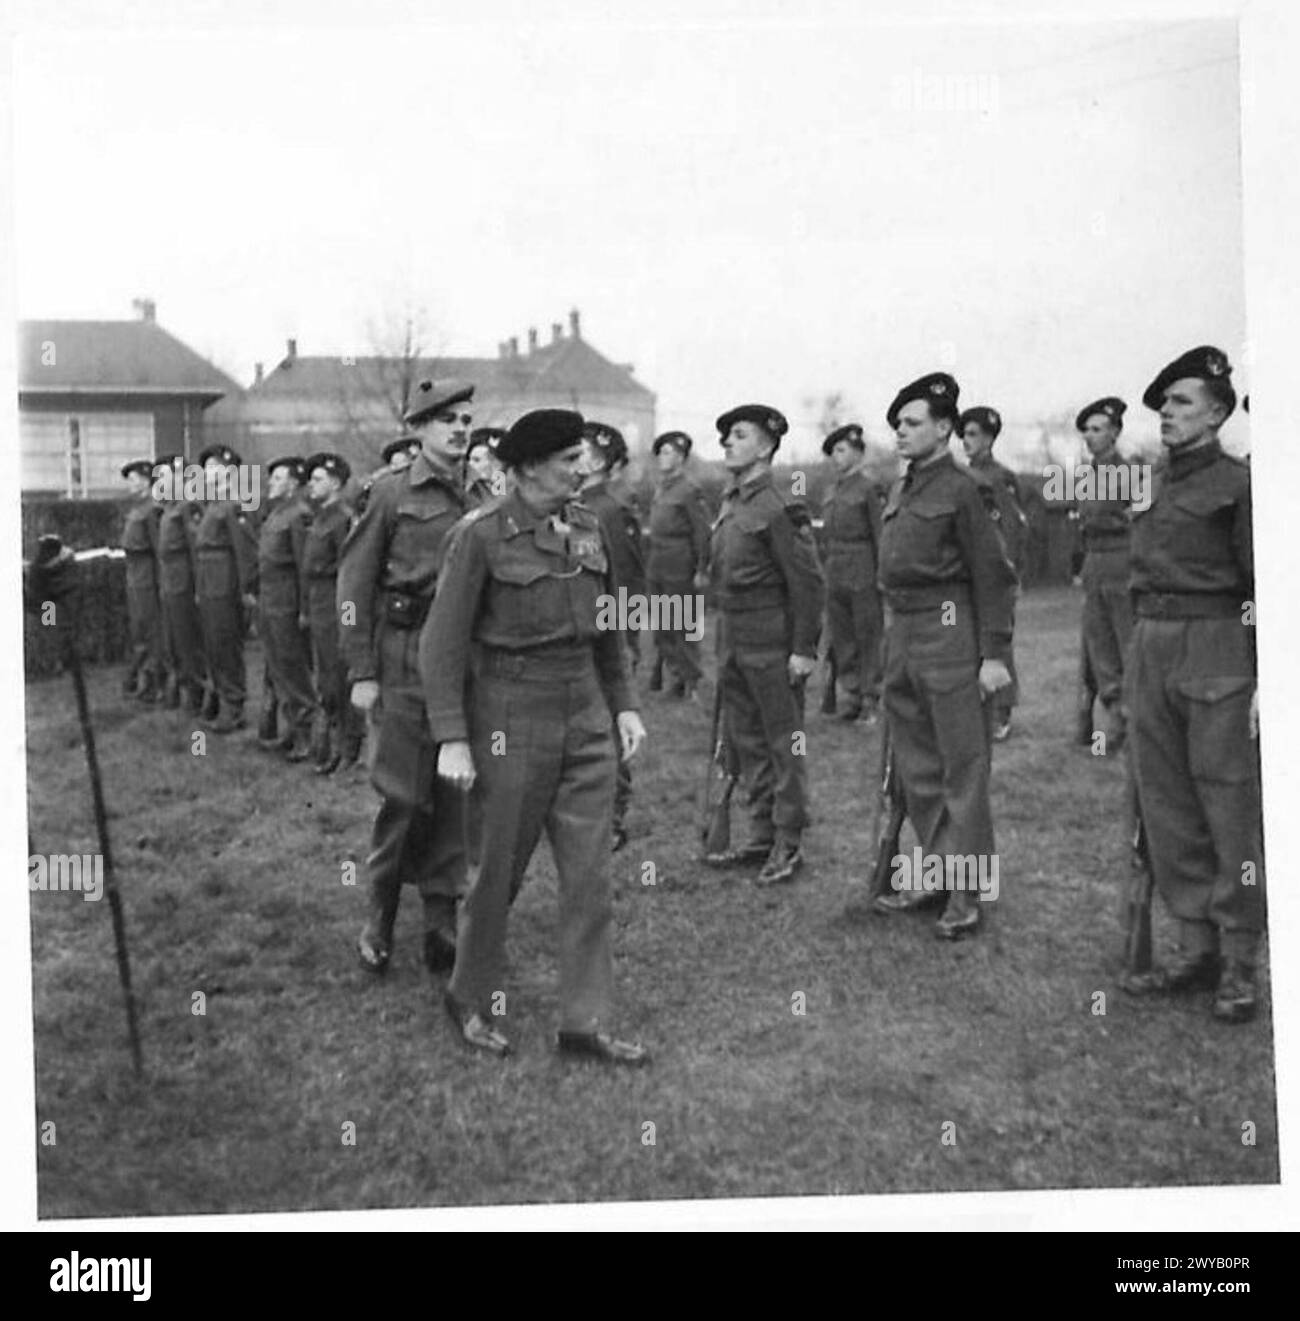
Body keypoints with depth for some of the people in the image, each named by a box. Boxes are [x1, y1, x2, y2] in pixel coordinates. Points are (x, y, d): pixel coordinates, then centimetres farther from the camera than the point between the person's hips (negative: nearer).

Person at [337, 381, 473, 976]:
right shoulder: (392, 493, -2)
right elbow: (354, 583, -3)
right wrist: (361, 674, -8)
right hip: (405, 658, -4)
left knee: (455, 795, 6)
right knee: (402, 795, -2)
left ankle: (441, 923, 17)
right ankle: (380, 921, 16)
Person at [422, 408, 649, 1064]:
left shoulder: (585, 526, 7)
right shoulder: (481, 534, -11)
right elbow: (442, 641, -11)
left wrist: (623, 705, 12)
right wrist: (452, 739, -16)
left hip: (585, 718, 5)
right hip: (510, 719, -5)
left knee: (590, 875, 3)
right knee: (499, 873, 8)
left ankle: (583, 1023, 12)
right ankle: (470, 998, 30)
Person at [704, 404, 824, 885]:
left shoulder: (778, 509, -15)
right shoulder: (729, 503, 11)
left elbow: (808, 582, -16)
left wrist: (804, 649, -17)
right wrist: (724, 641, 17)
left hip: (772, 645, -9)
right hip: (733, 641, 9)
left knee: (784, 744, 1)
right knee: (743, 740, 14)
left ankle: (788, 844, 10)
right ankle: (762, 835, 24)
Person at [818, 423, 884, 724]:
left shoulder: (869, 489, -7)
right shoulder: (832, 491, 13)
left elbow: (881, 535, -8)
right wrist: (827, 571, 15)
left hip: (863, 575, -7)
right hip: (836, 574, 7)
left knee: (869, 636, 0)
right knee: (841, 638, 8)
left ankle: (872, 698, 6)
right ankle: (852, 696, 16)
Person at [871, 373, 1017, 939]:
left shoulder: (963, 492, -9)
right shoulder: (899, 492, 15)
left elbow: (993, 575, -11)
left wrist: (995, 655, -14)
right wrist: (890, 642, 18)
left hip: (949, 636, -8)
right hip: (901, 638, 8)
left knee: (963, 769, -2)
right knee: (915, 767, 13)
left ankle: (966, 896, 3)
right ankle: (935, 873, 25)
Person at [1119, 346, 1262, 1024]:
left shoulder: (1239, 483, -5)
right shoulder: (1155, 486, 15)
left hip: (1217, 649, -7)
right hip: (1149, 647, 7)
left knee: (1232, 811, -1)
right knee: (1168, 811, 9)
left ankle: (1239, 963, 7)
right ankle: (1195, 947, 19)